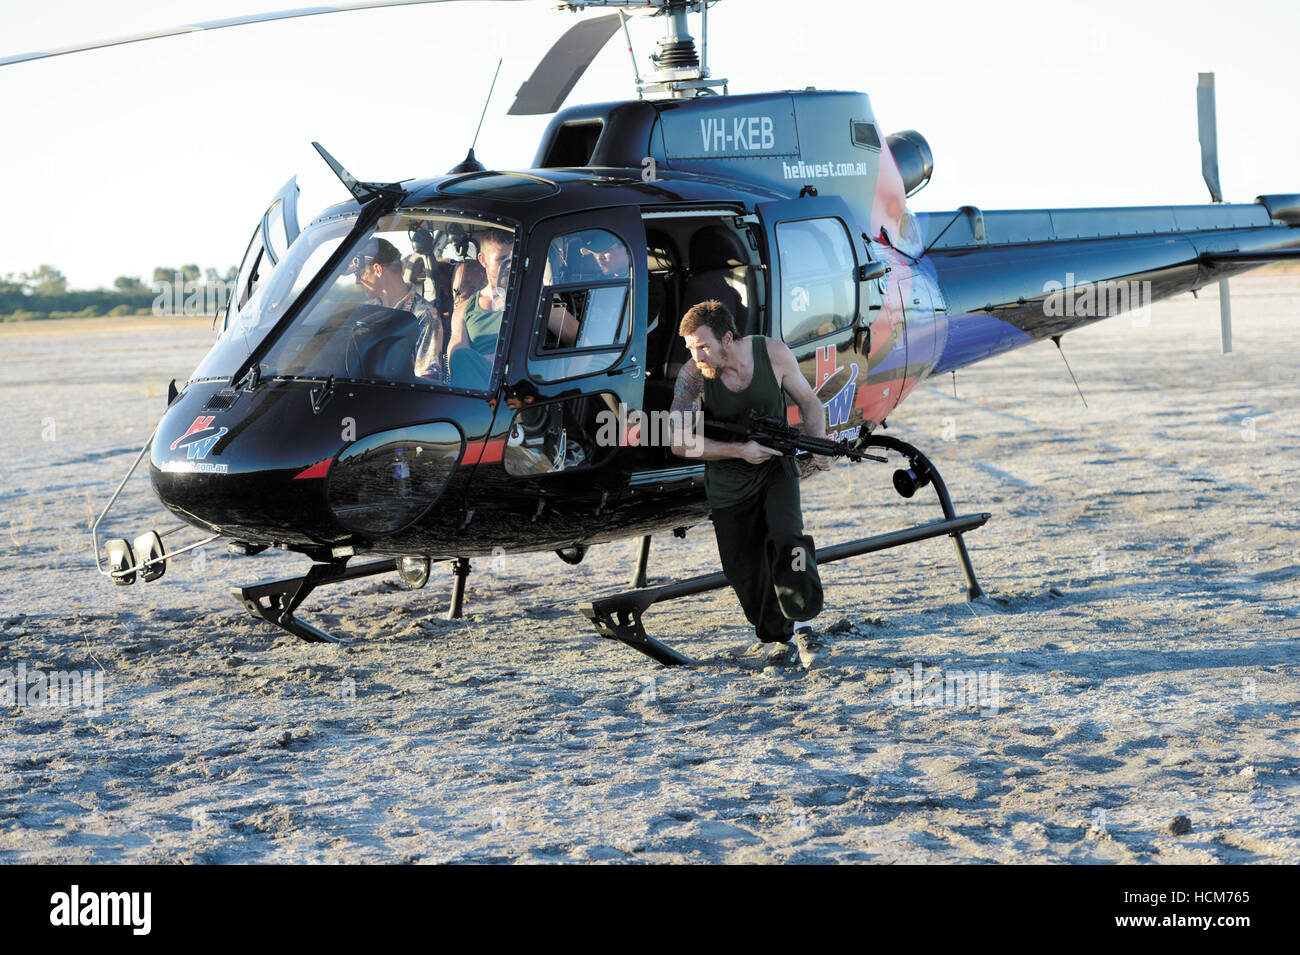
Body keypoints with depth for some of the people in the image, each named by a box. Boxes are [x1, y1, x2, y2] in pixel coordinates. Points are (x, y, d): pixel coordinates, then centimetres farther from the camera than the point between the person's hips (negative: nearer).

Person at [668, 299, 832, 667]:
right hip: (728, 482, 1)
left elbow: (809, 402, 1)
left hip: (776, 468, -1)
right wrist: (740, 450, -28)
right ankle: (780, 636, 24)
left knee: (786, 540, -24)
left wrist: (818, 446, -15)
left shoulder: (773, 354, -14)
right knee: (745, 569, 2)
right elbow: (680, 443, -21)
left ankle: (803, 622, -8)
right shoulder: (692, 376, -18)